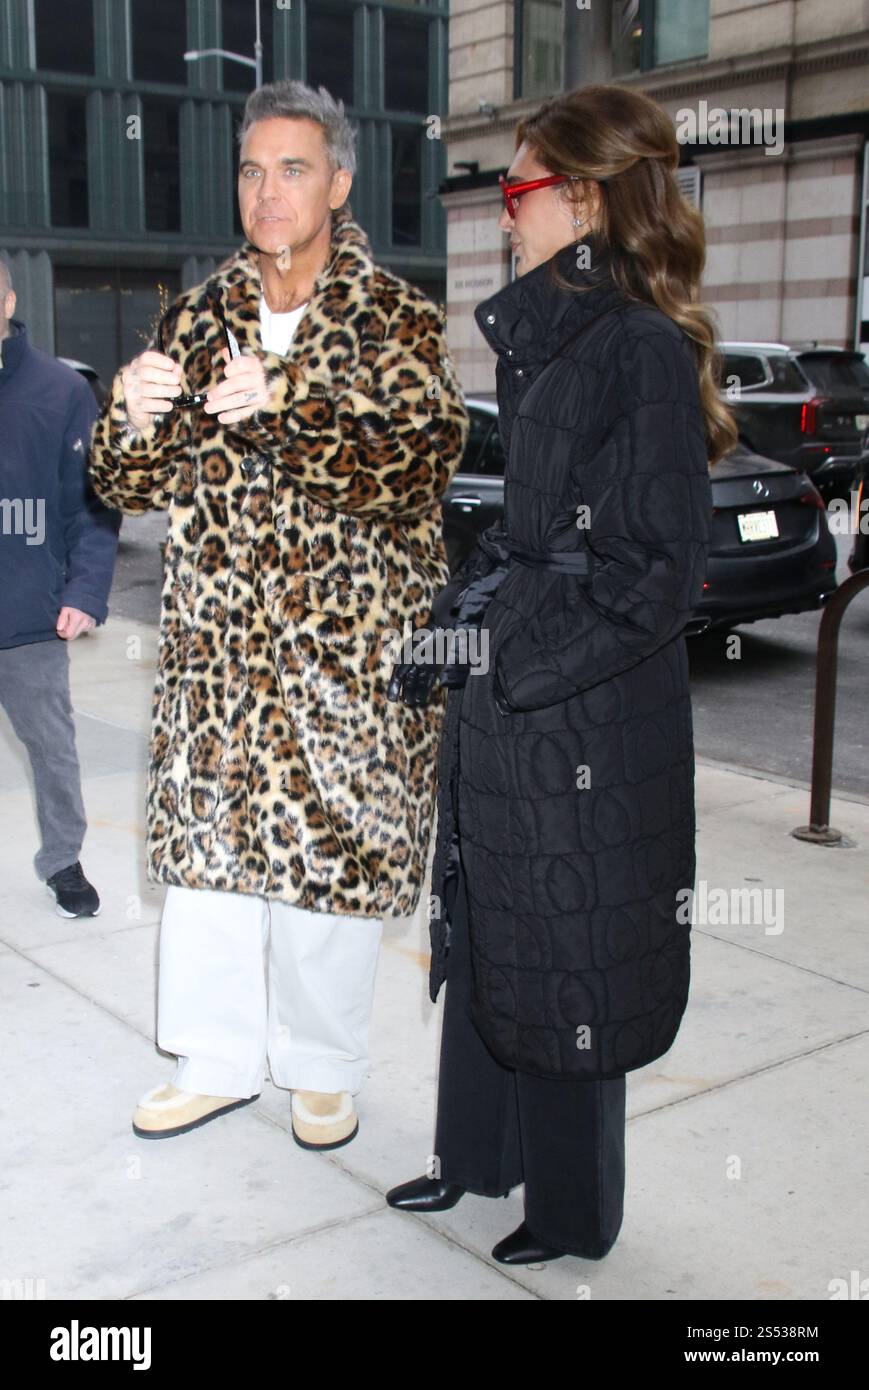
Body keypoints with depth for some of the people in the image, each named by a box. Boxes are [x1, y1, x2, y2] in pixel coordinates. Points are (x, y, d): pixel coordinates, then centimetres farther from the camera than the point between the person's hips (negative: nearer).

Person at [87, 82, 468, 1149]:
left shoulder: (397, 321, -3)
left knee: (332, 856, 6)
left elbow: (419, 469, -17)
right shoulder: (198, 318, 9)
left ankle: (323, 1069, 29)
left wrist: (285, 404, -29)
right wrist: (135, 414, -16)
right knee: (202, 848, 9)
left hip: (347, 657, -3)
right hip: (212, 648, 4)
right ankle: (215, 1063, 29)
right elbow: (130, 485, 7)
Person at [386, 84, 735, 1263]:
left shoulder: (644, 350, -17)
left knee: (564, 959, 7)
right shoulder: (544, 345, 10)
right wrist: (445, 636, 8)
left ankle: (574, 1211, 29)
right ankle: (478, 1154, 39)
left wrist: (519, 658, -17)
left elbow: (661, 570, -19)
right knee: (482, 932, 19)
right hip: (502, 705, 9)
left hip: (587, 724, -8)